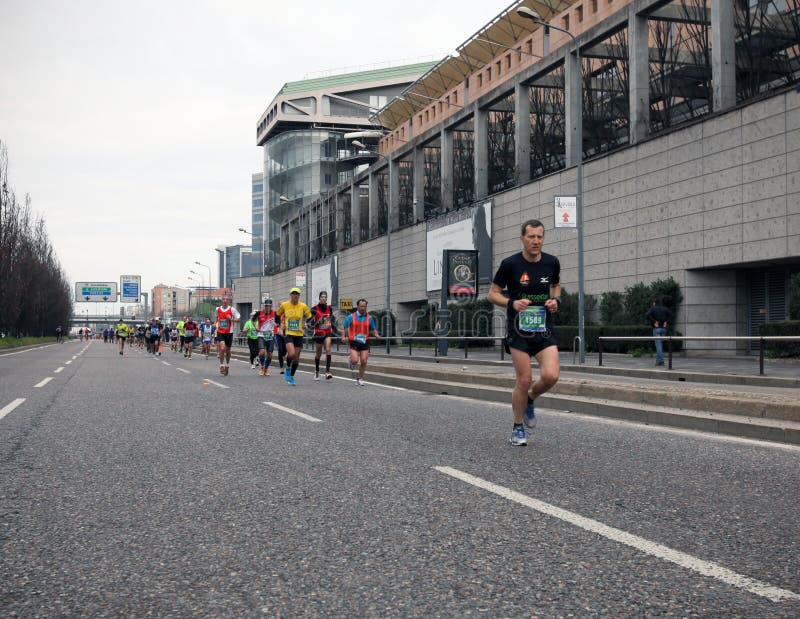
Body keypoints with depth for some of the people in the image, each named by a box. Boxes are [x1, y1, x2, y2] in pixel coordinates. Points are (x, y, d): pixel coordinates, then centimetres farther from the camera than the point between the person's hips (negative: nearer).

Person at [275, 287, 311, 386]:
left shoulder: (303, 306, -1)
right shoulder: (284, 305, -2)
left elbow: (309, 317, 13)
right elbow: (277, 315, 15)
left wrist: (305, 324, -4)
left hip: (299, 335, 2)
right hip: (288, 334, -2)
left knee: (296, 358, 6)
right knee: (291, 354, -24)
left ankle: (291, 377, 25)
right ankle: (288, 369, 5)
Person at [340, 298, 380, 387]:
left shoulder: (369, 318, 6)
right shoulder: (351, 317, -1)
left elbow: (373, 329, 13)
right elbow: (344, 327, 4)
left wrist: (376, 335, -8)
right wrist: (343, 336, -10)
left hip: (365, 342, 2)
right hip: (354, 342, -2)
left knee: (363, 362, -3)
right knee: (355, 360, -16)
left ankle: (360, 379, 14)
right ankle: (351, 361, 22)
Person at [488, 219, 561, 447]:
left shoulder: (551, 262, 2)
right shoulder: (510, 264, -8)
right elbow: (492, 294, 0)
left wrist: (556, 300, 1)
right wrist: (512, 303, -18)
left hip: (544, 328, 3)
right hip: (518, 329, -3)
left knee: (551, 375, -14)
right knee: (524, 379, -5)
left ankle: (530, 399, 20)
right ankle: (518, 428, 15)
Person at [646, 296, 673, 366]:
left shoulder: (653, 309, -3)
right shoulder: (665, 309, 10)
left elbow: (647, 315, -20)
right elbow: (671, 315, -1)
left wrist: (654, 322, -14)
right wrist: (666, 322, 0)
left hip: (656, 329, -5)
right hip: (663, 328, 5)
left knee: (658, 345, -5)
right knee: (660, 344, 14)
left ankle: (660, 361, -10)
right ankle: (658, 360, 16)